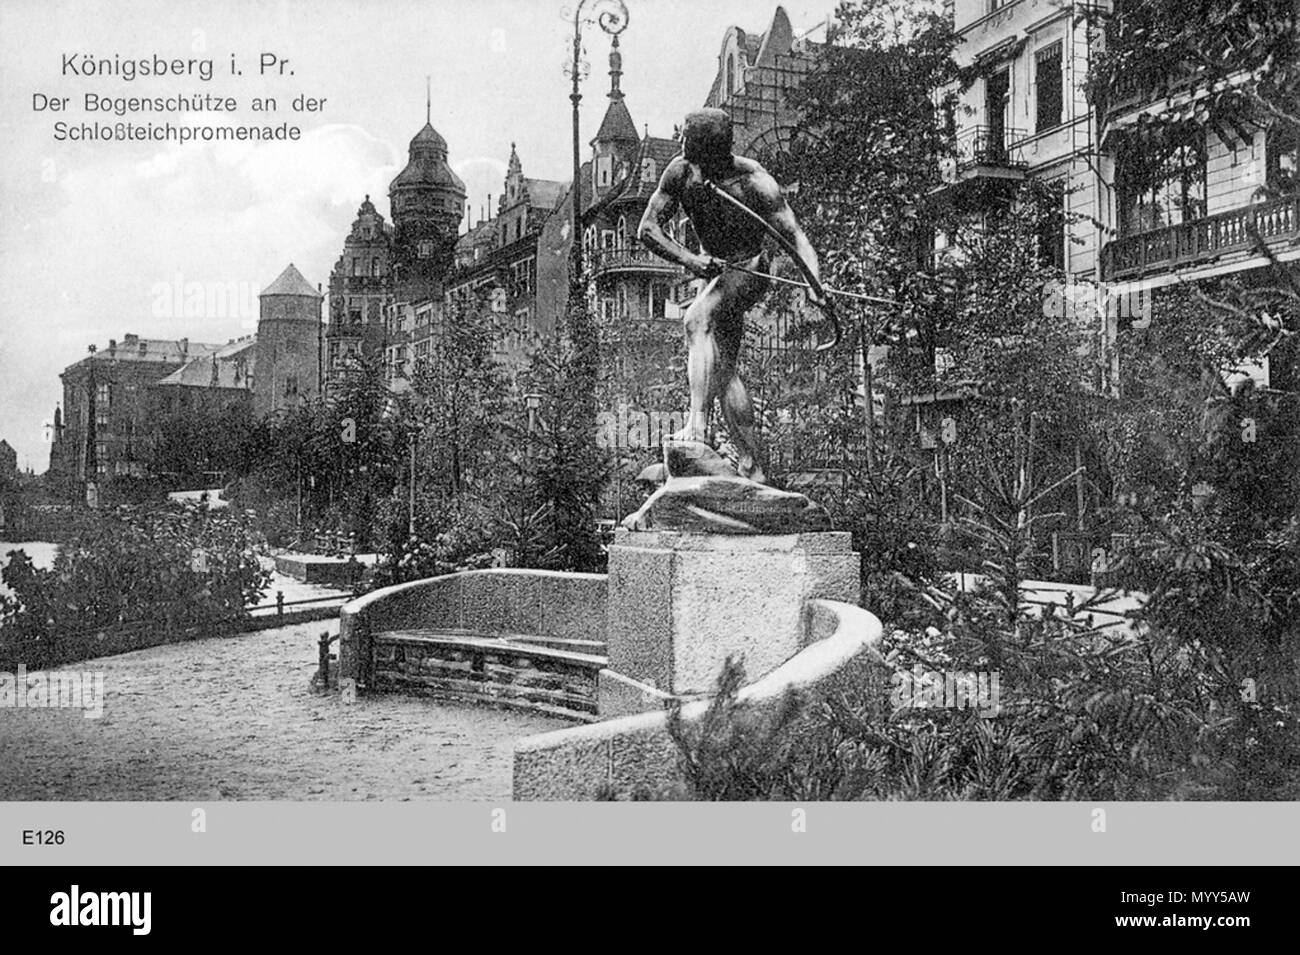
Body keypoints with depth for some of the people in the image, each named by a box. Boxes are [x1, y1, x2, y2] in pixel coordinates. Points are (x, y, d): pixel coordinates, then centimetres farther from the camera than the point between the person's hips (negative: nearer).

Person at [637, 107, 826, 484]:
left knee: (697, 319, -33)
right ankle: (752, 470, 6)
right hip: (714, 269, 6)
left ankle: (697, 427, -40)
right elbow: (648, 230, -11)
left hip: (751, 268, -6)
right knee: (724, 368, 2)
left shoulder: (754, 182, -25)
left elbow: (795, 235, -27)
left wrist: (814, 284, -43)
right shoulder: (681, 171, -13)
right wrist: (689, 259, -27)